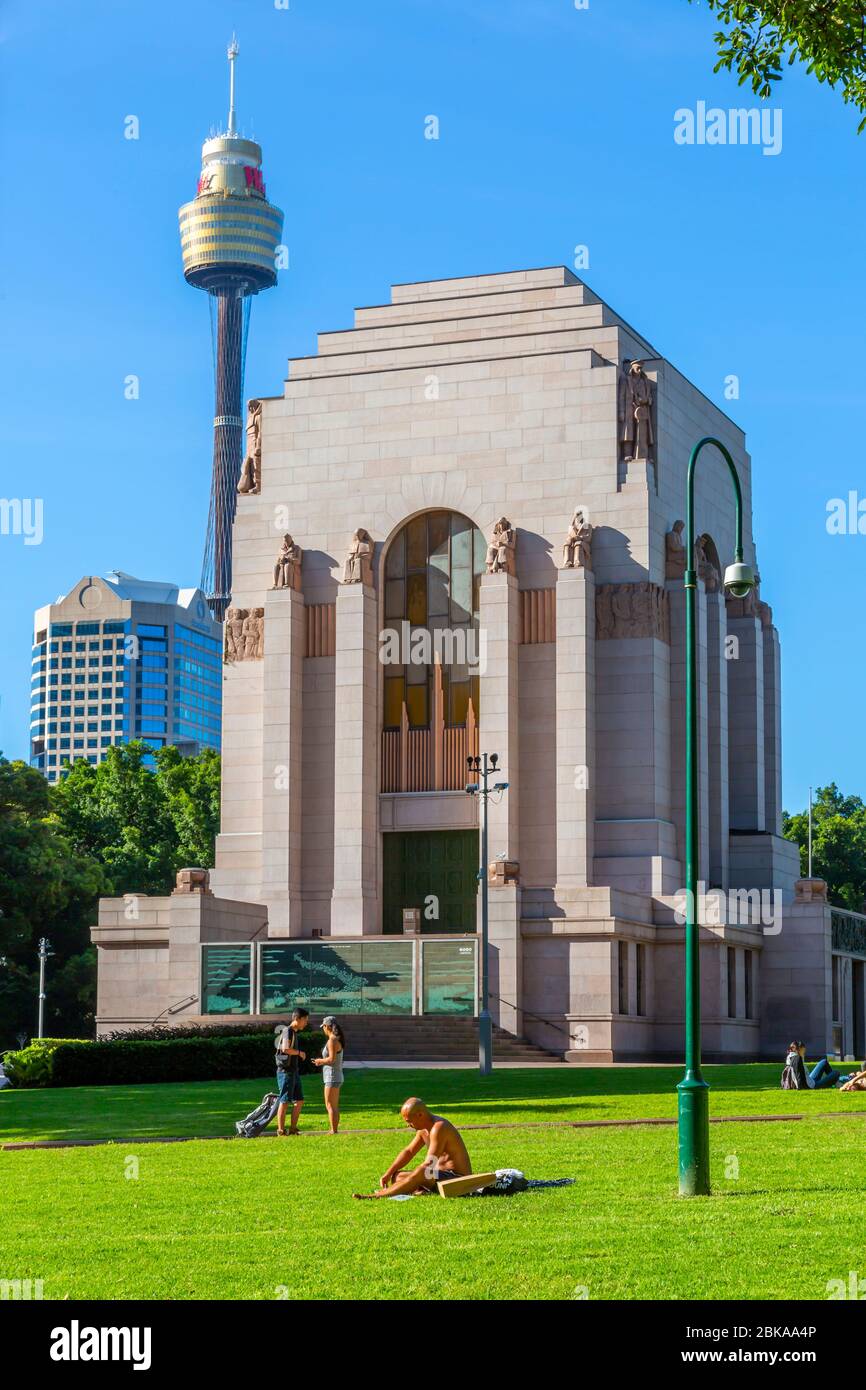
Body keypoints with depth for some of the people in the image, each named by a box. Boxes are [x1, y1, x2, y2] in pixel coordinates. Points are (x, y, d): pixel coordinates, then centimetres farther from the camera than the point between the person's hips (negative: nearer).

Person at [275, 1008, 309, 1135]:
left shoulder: (295, 1033, 16)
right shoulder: (288, 1031, -13)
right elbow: (285, 1048, -29)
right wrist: (300, 1052, -16)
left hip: (294, 1072, 9)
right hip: (286, 1072, -9)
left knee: (299, 1101, 9)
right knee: (284, 1102, -6)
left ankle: (293, 1128, 14)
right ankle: (281, 1130, -3)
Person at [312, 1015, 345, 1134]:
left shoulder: (332, 1041, -17)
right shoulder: (338, 1040, 12)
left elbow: (332, 1059, -25)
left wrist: (321, 1060, -7)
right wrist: (322, 1061, 13)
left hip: (332, 1077, -10)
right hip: (336, 1076, 10)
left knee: (330, 1106, -8)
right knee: (334, 1106, 14)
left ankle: (333, 1132, -9)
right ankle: (334, 1131, 18)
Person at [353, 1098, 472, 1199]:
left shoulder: (439, 1128, -22)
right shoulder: (423, 1130, 9)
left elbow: (428, 1165, -26)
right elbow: (408, 1152, 15)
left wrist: (408, 1177, -23)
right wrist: (388, 1174, 5)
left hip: (458, 1177, -11)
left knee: (421, 1173, -36)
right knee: (397, 1176, 4)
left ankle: (377, 1195, -39)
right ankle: (418, 1191, -27)